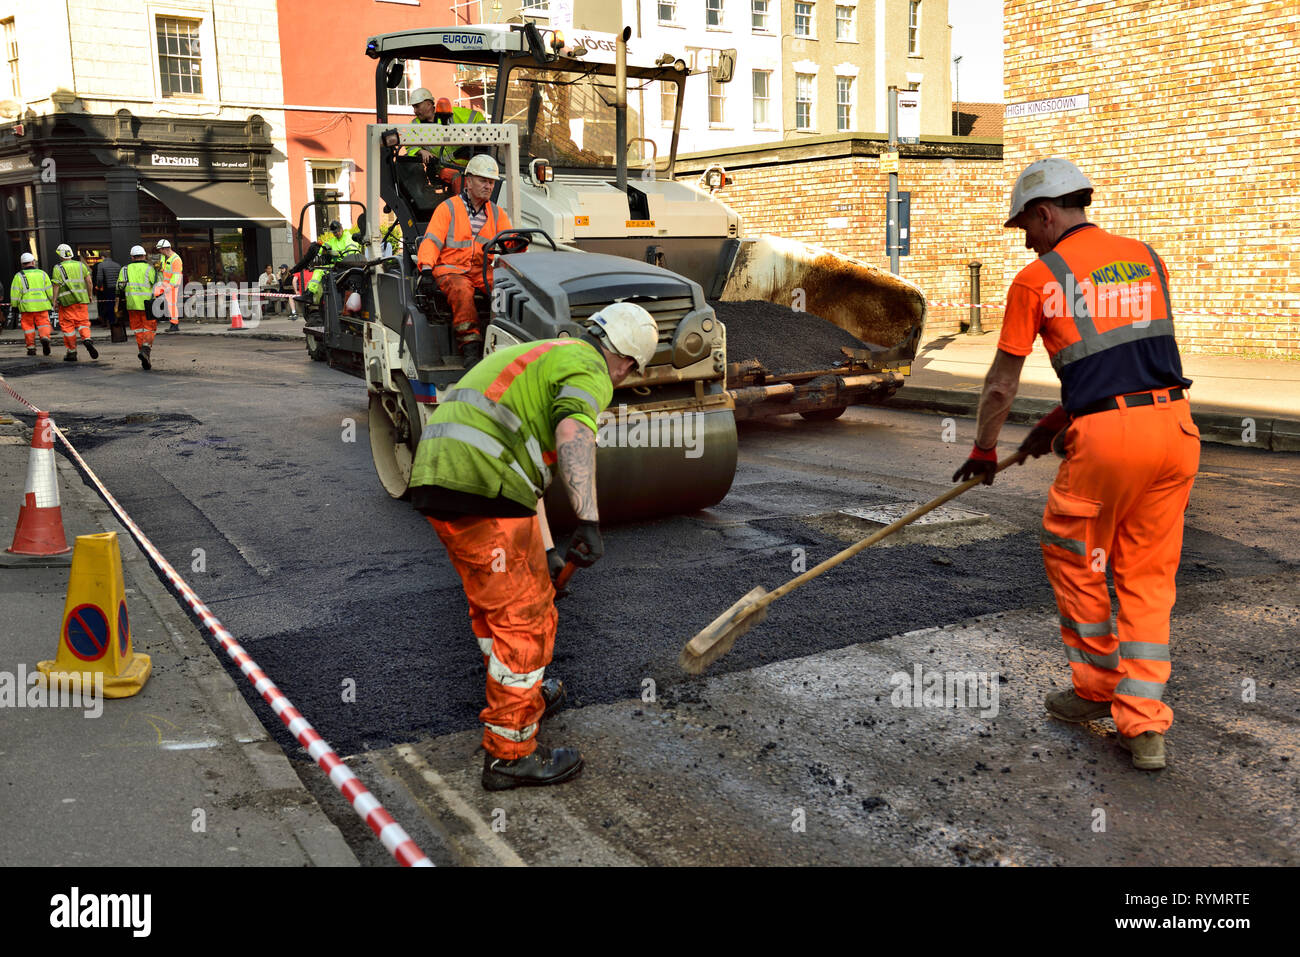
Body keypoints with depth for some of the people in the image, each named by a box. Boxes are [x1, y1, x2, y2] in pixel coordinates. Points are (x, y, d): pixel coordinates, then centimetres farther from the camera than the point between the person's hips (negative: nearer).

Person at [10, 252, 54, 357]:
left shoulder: (19, 276, 0)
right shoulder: (42, 273, 7)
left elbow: (15, 292, -2)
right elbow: (49, 290, 7)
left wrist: (15, 305, 5)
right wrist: (52, 302, 16)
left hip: (27, 307, -1)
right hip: (42, 305, 1)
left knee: (29, 326, 7)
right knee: (43, 324, 4)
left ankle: (31, 348, 6)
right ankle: (45, 337, -25)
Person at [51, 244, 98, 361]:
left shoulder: (58, 268, -2)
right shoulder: (81, 265, 8)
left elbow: (56, 286, -6)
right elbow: (88, 281, 5)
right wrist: (89, 296, 13)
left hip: (67, 300, -3)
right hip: (82, 299, 3)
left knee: (68, 325, 5)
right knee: (82, 322, 7)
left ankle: (72, 352, 8)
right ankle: (87, 340, -23)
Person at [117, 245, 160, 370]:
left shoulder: (125, 269, 8)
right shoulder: (149, 268, -2)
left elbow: (120, 288, 6)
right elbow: (157, 286, -6)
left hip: (132, 305, 3)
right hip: (147, 304, -3)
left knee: (138, 331, 11)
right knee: (149, 329, 3)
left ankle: (146, 361, 9)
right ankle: (146, 349, -25)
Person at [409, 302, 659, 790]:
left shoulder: (539, 353, 29)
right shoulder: (589, 371, -1)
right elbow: (574, 433, -24)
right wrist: (589, 521, -34)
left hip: (435, 479, 10)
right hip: (483, 490, -10)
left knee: (494, 601, 26)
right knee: (524, 617, 0)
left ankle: (522, 695, 45)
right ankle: (510, 753, 9)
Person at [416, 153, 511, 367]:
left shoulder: (497, 213, 19)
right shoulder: (448, 208, 7)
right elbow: (431, 241, -2)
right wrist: (426, 269, -20)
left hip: (484, 271, 3)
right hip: (452, 269, -3)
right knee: (462, 292, -37)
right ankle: (471, 350, -39)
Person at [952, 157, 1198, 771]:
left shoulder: (1035, 280, 1)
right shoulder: (1146, 258, 16)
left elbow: (1000, 386, 5)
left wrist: (983, 453, 20)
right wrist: (1059, 421, 28)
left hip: (1106, 437, -5)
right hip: (1175, 423, 6)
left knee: (1072, 558, 17)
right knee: (1148, 576, 12)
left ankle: (1097, 686, 29)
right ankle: (1145, 726, 13)